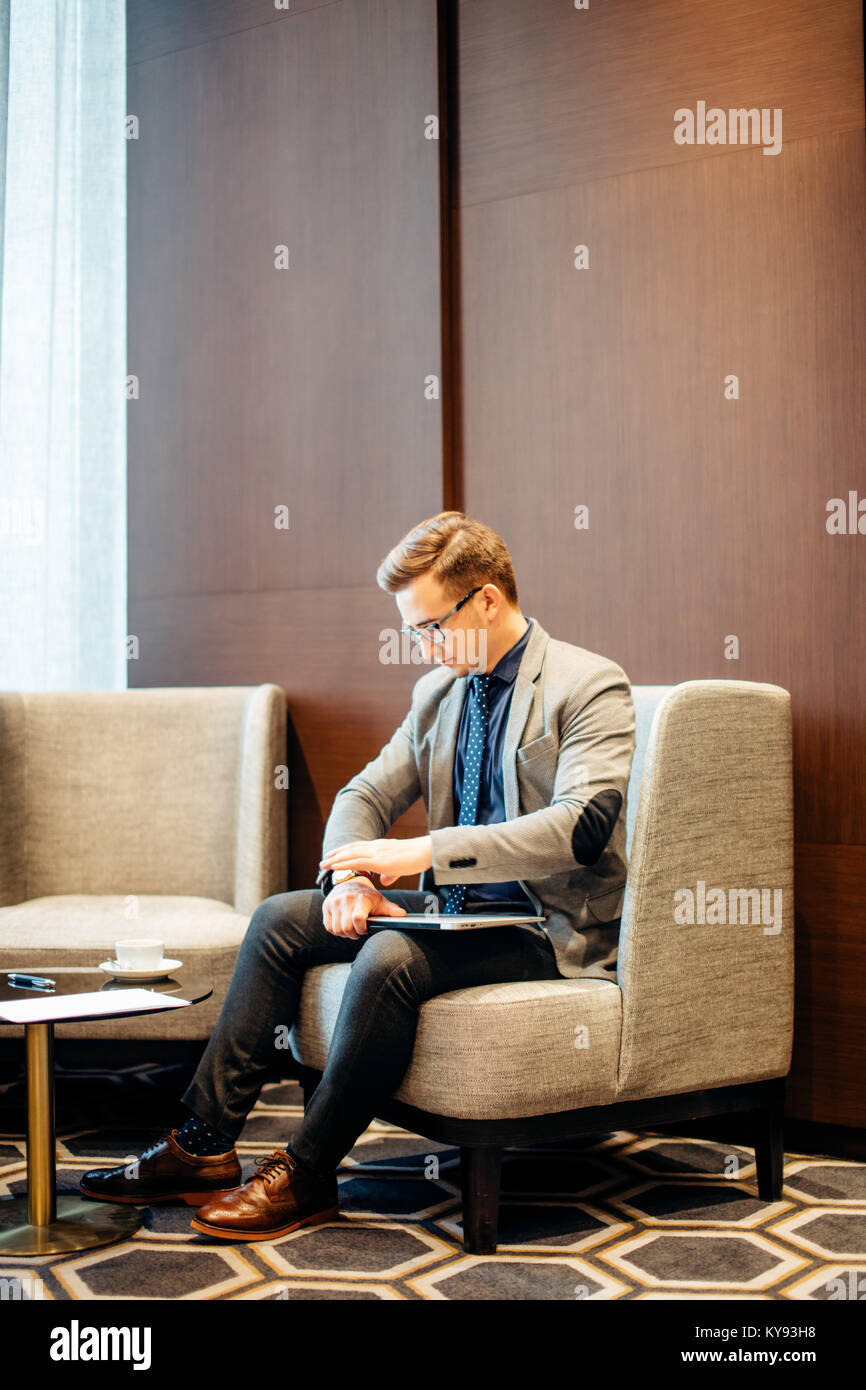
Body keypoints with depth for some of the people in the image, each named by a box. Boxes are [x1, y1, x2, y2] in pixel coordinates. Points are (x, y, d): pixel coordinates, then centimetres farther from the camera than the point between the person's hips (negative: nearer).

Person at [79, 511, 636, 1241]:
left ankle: (306, 1175, -15)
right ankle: (205, 1145, -4)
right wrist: (351, 878, -11)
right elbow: (366, 794, 12)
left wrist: (428, 851, -28)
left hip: (548, 927, -8)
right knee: (280, 918, -4)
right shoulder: (439, 689, 11)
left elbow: (580, 825, -25)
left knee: (390, 957, -31)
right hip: (452, 907, 8)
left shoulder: (591, 685, -12)